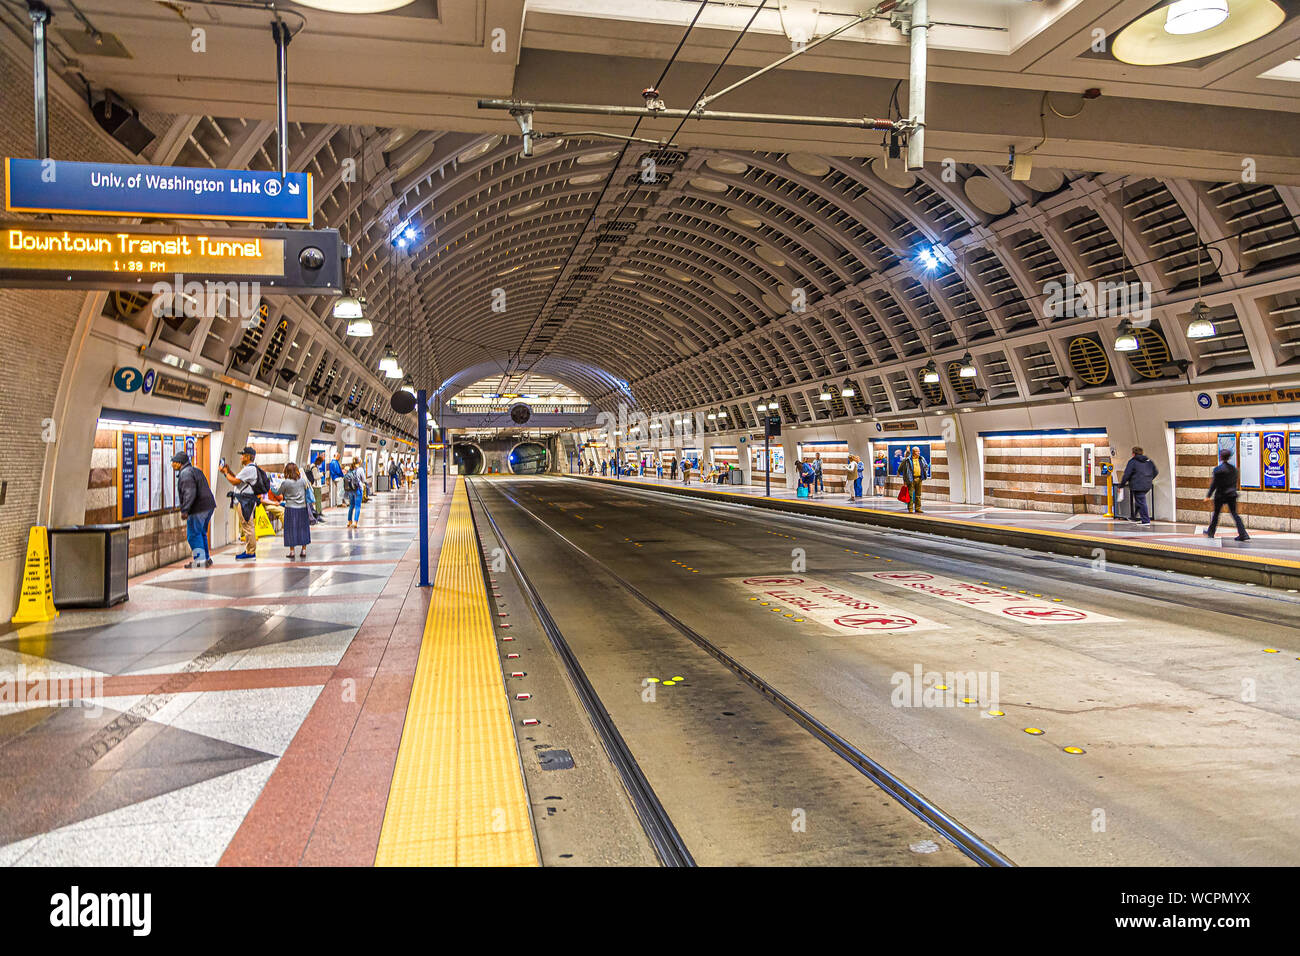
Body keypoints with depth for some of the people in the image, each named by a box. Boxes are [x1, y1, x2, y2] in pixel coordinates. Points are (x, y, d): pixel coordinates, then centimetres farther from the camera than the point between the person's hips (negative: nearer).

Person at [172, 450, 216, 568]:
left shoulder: (186, 473, -12)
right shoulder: (195, 470, 20)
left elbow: (190, 493, -23)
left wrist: (184, 510, -24)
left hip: (198, 509, -10)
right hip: (209, 506, 10)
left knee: (193, 534, -2)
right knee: (201, 533, 18)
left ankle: (200, 560, -3)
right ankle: (206, 558, 21)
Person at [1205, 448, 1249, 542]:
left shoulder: (1218, 469, -14)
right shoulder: (1233, 468, 3)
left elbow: (1214, 484, -12)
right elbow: (1235, 482, 11)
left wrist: (1209, 495, -4)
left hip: (1221, 495, -5)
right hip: (1232, 494, 5)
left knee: (1216, 513, 10)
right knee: (1234, 513, 4)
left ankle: (1210, 532, 23)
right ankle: (1243, 535, -4)